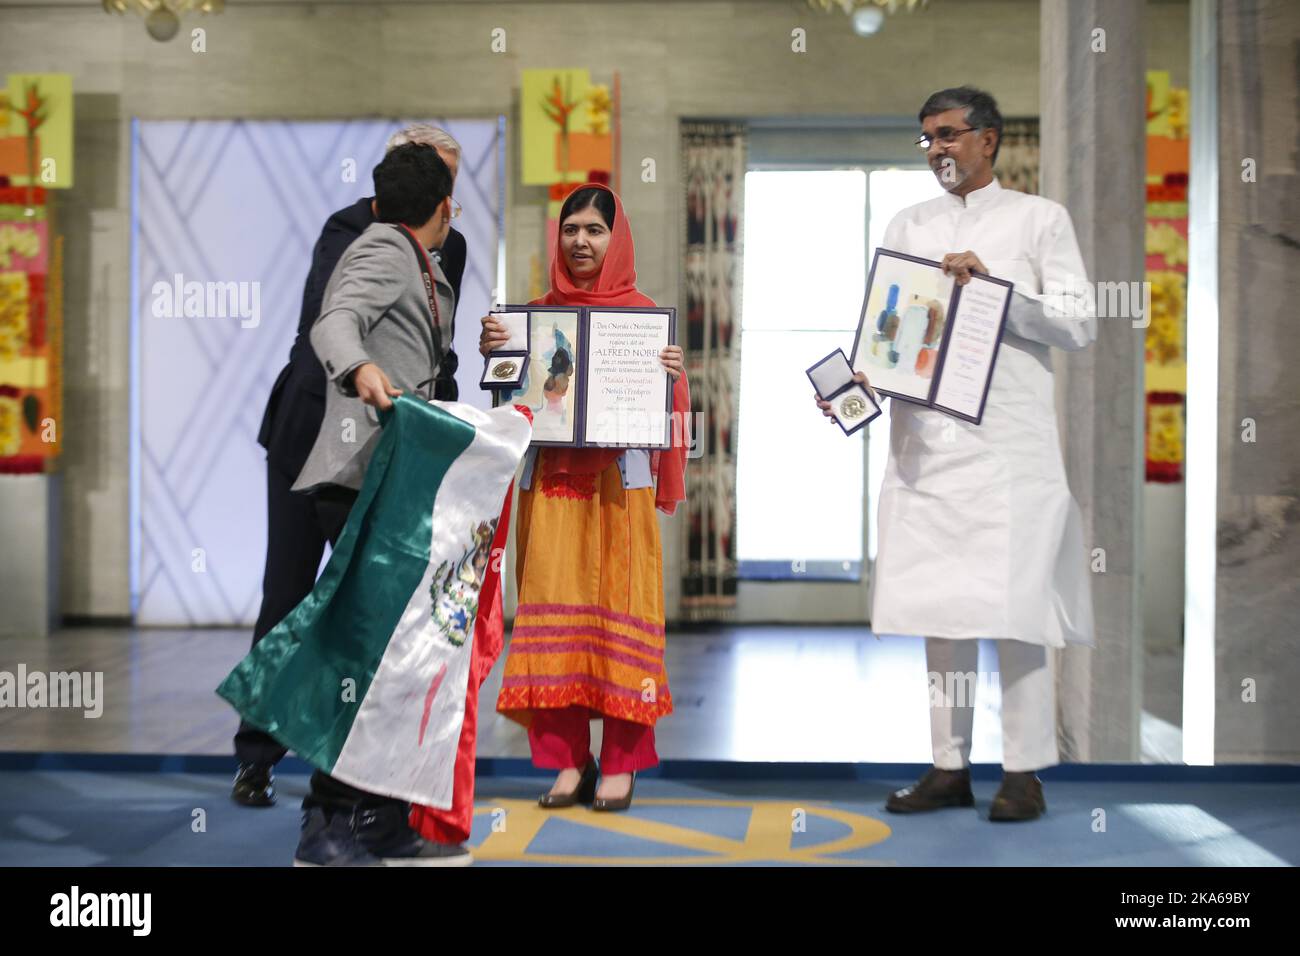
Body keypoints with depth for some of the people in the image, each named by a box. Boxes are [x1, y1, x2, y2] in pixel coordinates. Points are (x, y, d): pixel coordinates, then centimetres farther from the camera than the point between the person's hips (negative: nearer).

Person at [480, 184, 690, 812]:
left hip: (618, 482, -3)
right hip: (551, 478, 3)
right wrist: (493, 353, -8)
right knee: (552, 606, 0)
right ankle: (567, 760, 7)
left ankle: (621, 761, 3)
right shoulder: (537, 313, 12)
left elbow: (660, 406, 2)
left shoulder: (643, 313, 4)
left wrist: (673, 376, -18)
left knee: (619, 604, -4)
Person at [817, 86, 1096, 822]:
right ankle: (951, 767, 12)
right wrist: (857, 378, -5)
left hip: (1008, 446, -4)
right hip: (926, 443, 4)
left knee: (1012, 604, -6)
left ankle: (1024, 772, 1)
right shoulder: (909, 226, 18)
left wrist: (993, 287, -10)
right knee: (939, 605, 5)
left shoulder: (1040, 218, 7)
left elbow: (1081, 324, 0)